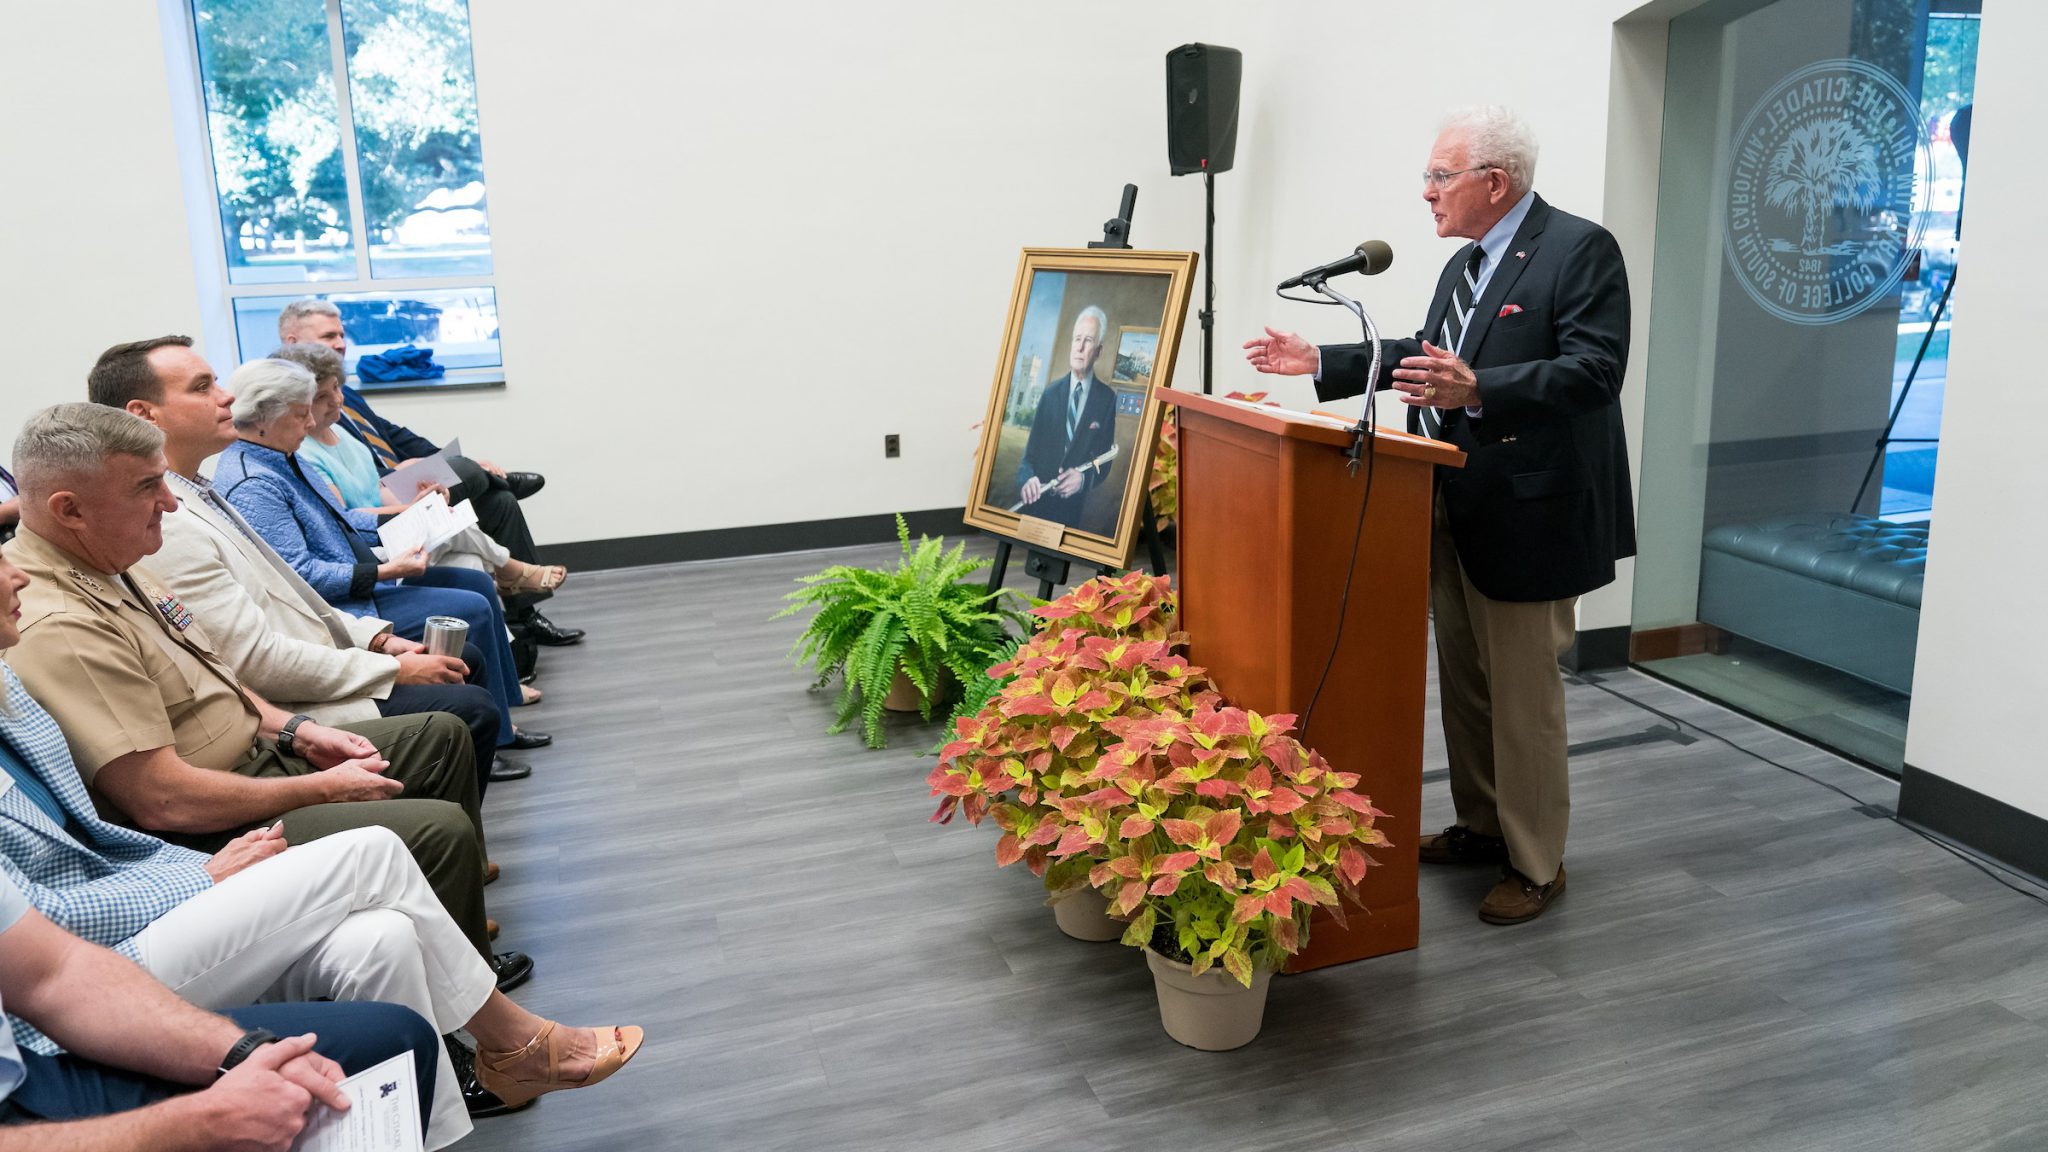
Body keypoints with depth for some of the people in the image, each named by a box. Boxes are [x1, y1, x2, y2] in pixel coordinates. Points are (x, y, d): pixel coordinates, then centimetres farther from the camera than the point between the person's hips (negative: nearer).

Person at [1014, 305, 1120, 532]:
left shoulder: (1108, 399, 2)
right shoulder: (1050, 392, 11)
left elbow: (1106, 460, 4)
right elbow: (1031, 450, 7)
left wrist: (1084, 479, -15)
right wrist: (1026, 479, -14)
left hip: (1078, 506, -2)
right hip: (1039, 503, 2)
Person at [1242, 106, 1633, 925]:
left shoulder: (1580, 250, -13)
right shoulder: (1465, 264, 15)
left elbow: (1593, 367, -22)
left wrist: (1478, 391, -36)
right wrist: (1324, 363, 13)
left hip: (1527, 514, -9)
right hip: (1456, 511, 9)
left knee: (1522, 691, 0)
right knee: (1462, 680, 17)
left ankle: (1536, 864, 15)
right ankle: (1480, 827, 34)